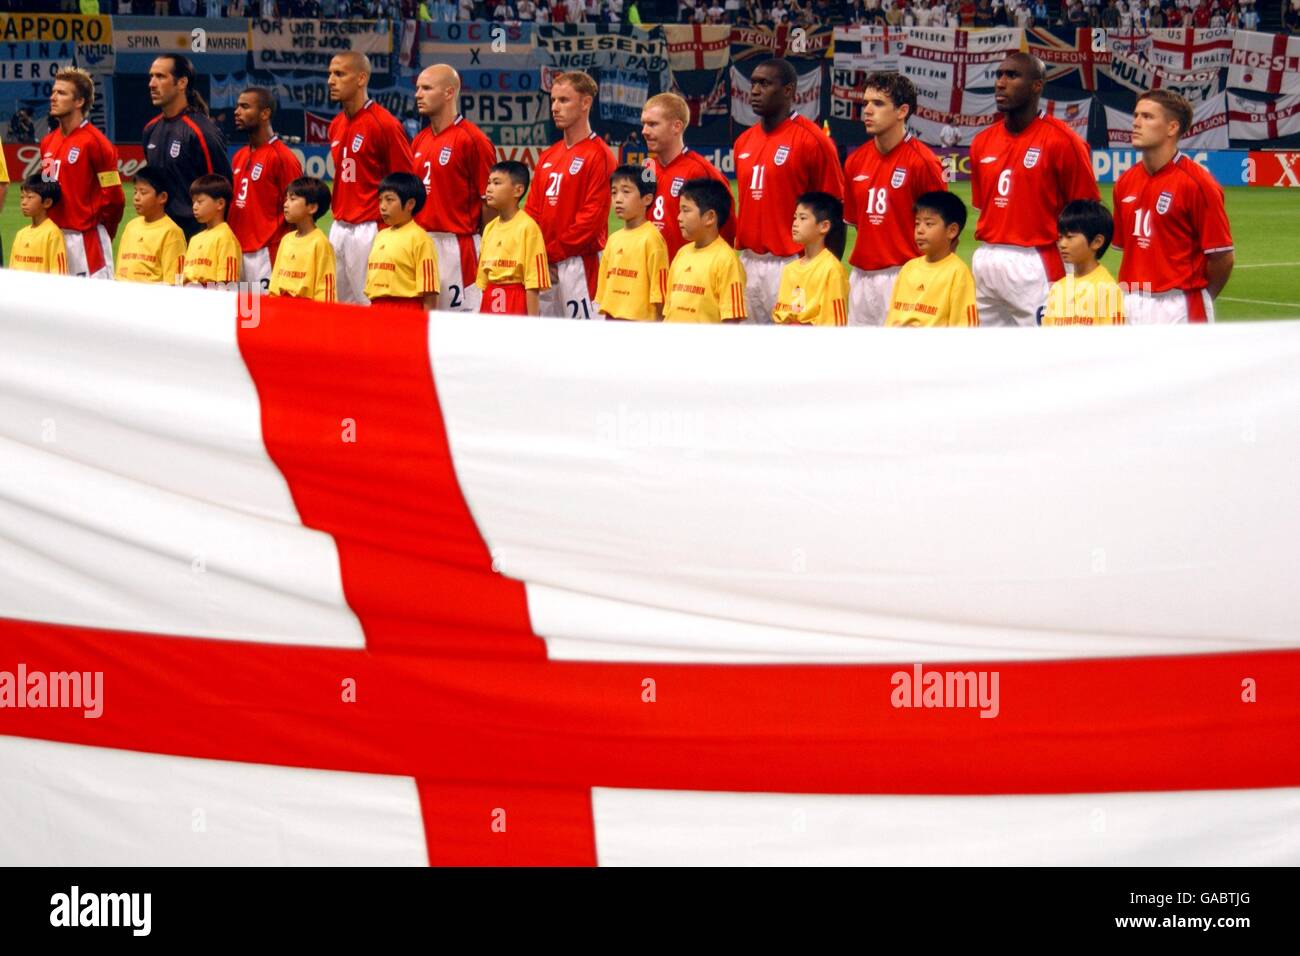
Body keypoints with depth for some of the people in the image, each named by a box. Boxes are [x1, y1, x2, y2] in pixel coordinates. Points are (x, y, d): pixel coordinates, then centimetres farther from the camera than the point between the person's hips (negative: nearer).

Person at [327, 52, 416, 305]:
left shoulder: (384, 124, -11)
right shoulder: (336, 125, 13)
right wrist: (339, 216, 15)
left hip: (368, 229, -8)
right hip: (339, 227, 8)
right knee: (339, 302, 10)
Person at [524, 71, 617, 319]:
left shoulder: (599, 155, -8)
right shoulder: (548, 156, 16)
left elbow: (593, 215, -14)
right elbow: (532, 208, 17)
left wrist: (554, 252, -12)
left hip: (579, 263, -8)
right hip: (543, 266, 8)